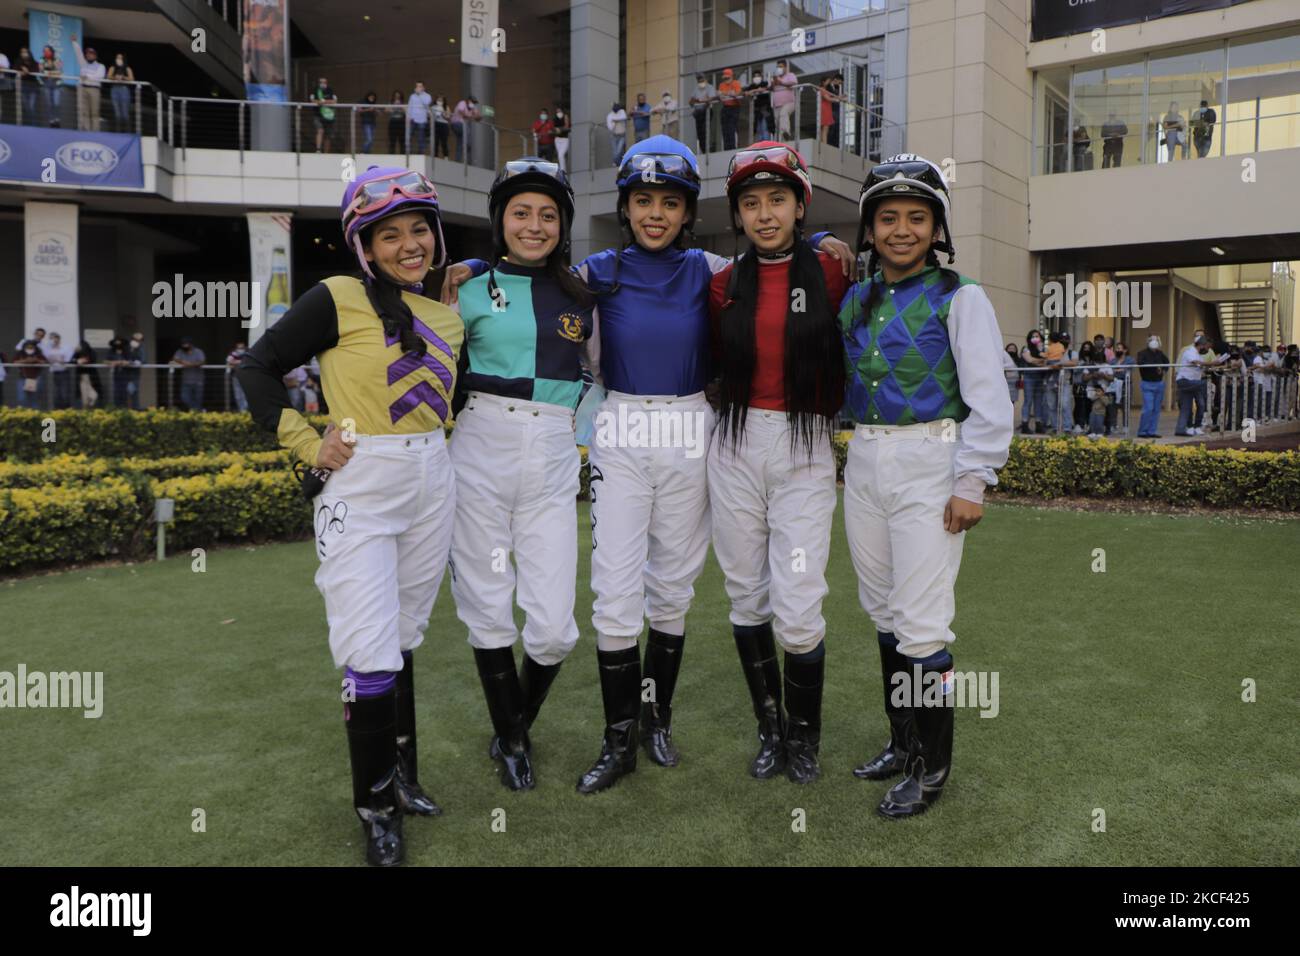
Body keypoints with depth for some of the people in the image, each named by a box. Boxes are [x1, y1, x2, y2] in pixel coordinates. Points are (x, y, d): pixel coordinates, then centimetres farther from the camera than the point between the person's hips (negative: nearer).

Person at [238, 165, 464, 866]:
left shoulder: (449, 313, 10)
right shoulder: (340, 299, -6)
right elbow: (257, 368, -3)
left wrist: (434, 439, 7)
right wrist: (308, 445, -8)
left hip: (432, 486, 5)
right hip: (358, 491, -5)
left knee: (403, 640, 15)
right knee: (373, 656, -5)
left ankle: (401, 778, 31)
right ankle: (376, 807, 13)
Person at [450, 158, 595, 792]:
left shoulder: (581, 296, 11)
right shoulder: (472, 290, 4)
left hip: (553, 460, 2)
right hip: (481, 451, -1)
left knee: (553, 626, -4)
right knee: (488, 611, 4)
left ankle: (519, 725, 25)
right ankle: (509, 741, 26)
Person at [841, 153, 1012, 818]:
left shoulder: (957, 297, -5)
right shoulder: (855, 298, 11)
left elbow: (988, 400, -9)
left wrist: (971, 484, -13)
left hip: (928, 464, -6)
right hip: (863, 463, 6)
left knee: (920, 622, -4)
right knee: (883, 612, 13)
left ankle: (932, 767, 11)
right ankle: (903, 743, 29)